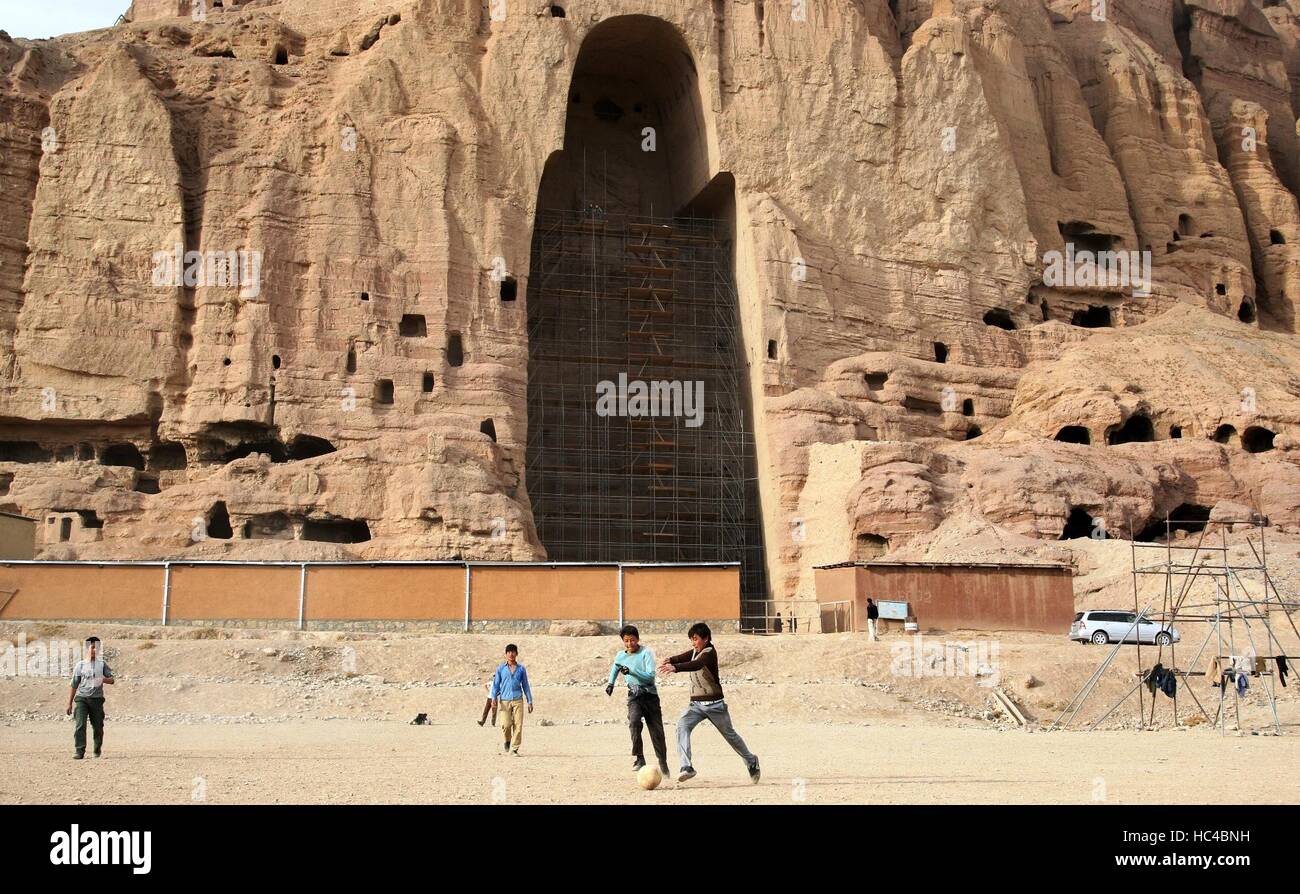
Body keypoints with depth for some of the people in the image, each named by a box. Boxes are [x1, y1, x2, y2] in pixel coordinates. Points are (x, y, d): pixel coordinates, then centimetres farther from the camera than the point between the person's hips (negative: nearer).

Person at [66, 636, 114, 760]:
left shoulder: (102, 664, 10)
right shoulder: (80, 665, 6)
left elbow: (112, 680, 7)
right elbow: (74, 685, 9)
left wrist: (103, 679, -16)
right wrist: (69, 703, 7)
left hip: (97, 699, 1)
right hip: (81, 698, -1)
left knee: (98, 726, 5)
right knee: (80, 725, -14)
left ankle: (97, 750, 21)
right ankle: (79, 751, -14)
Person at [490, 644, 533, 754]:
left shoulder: (521, 669, 10)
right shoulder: (501, 668, 7)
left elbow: (525, 685, 13)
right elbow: (496, 683, 7)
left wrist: (530, 702, 10)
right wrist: (494, 698, -7)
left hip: (518, 700, 1)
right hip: (504, 700, -1)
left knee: (518, 725, -6)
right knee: (506, 724, -10)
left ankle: (514, 748, 4)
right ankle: (507, 741, 20)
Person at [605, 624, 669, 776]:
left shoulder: (646, 653, -10)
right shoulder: (620, 656, 5)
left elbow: (650, 676, -20)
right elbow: (615, 668, 29)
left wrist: (631, 671, -29)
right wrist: (611, 683, 18)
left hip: (650, 695, -2)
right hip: (634, 696, 2)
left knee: (657, 731, 2)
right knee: (634, 721, -27)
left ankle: (663, 764, 20)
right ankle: (638, 758, -23)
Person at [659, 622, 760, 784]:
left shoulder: (709, 652, -18)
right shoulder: (696, 650, 8)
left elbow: (696, 665, -37)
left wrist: (675, 667, -54)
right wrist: (671, 660, -31)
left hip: (714, 704, -6)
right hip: (696, 704, 6)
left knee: (730, 735, 12)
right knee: (682, 726, -21)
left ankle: (751, 762, 36)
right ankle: (687, 767, -26)